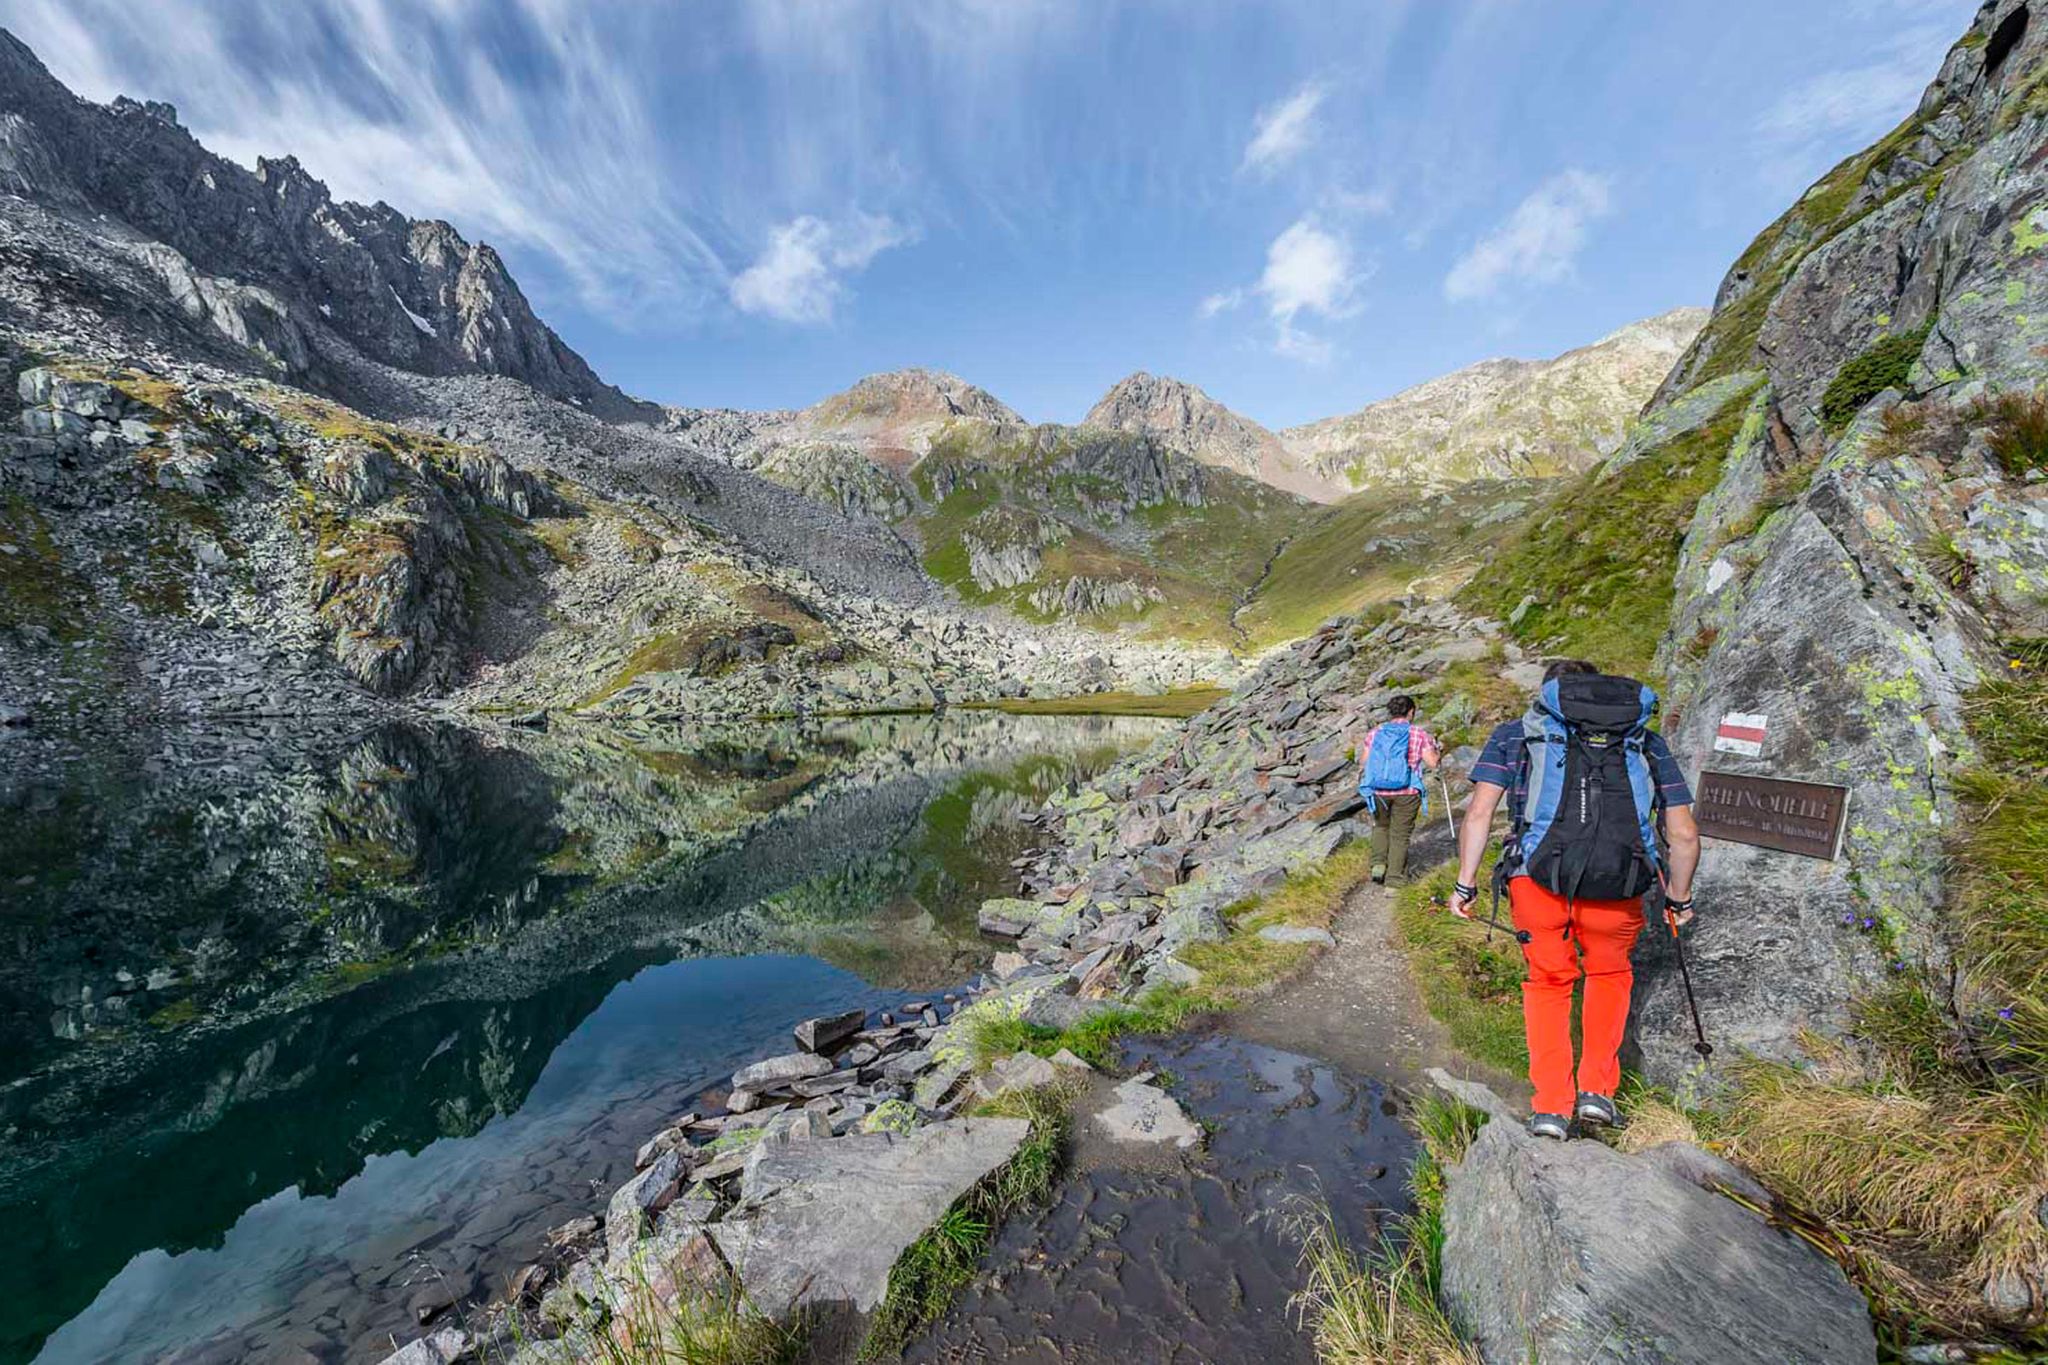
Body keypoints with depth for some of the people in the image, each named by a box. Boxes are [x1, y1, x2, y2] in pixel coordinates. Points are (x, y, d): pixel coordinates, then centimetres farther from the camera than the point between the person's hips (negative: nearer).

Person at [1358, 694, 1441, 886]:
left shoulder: (1374, 733, 3)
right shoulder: (1419, 734, -2)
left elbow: (1365, 762, 4)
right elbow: (1432, 763, -4)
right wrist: (1438, 752, 16)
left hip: (1377, 791, 2)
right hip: (1407, 792, -2)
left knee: (1381, 826, 26)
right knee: (1400, 834, 12)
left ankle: (1378, 864, 16)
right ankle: (1394, 876, 16)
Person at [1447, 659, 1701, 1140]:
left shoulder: (1517, 732, 13)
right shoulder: (1648, 743, 20)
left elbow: (1478, 814, 1)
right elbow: (1684, 835, 16)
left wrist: (1466, 884, 8)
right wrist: (1679, 900, 31)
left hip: (1536, 880, -1)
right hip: (1617, 890, 2)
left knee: (1547, 981, 24)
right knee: (1610, 973, 32)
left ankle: (1551, 1106, 23)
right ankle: (1596, 1088, 30)